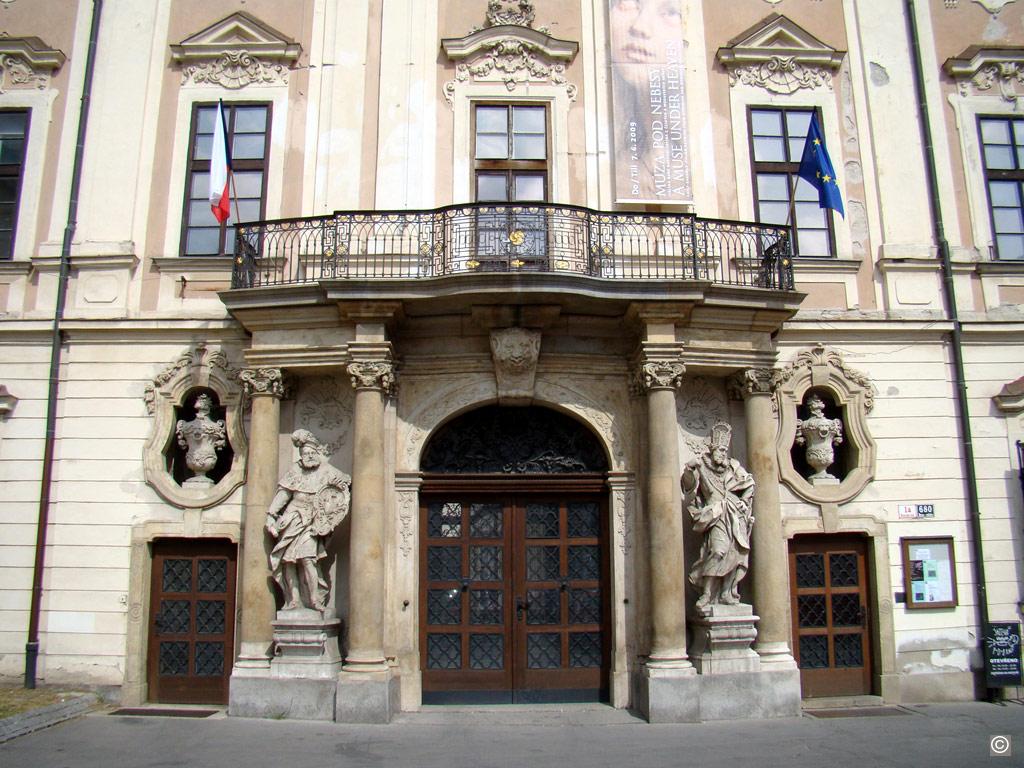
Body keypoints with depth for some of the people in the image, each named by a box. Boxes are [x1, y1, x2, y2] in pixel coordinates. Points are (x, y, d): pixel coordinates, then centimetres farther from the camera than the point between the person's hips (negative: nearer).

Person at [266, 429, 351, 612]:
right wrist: (271, 515, 2)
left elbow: (348, 482, 19)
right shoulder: (295, 470, 7)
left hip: (311, 522, -2)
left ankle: (314, 598, -10)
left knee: (306, 556, -17)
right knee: (287, 558, -4)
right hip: (292, 519, 2)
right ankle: (294, 600, 3)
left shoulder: (326, 471, 5)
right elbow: (283, 494, 7)